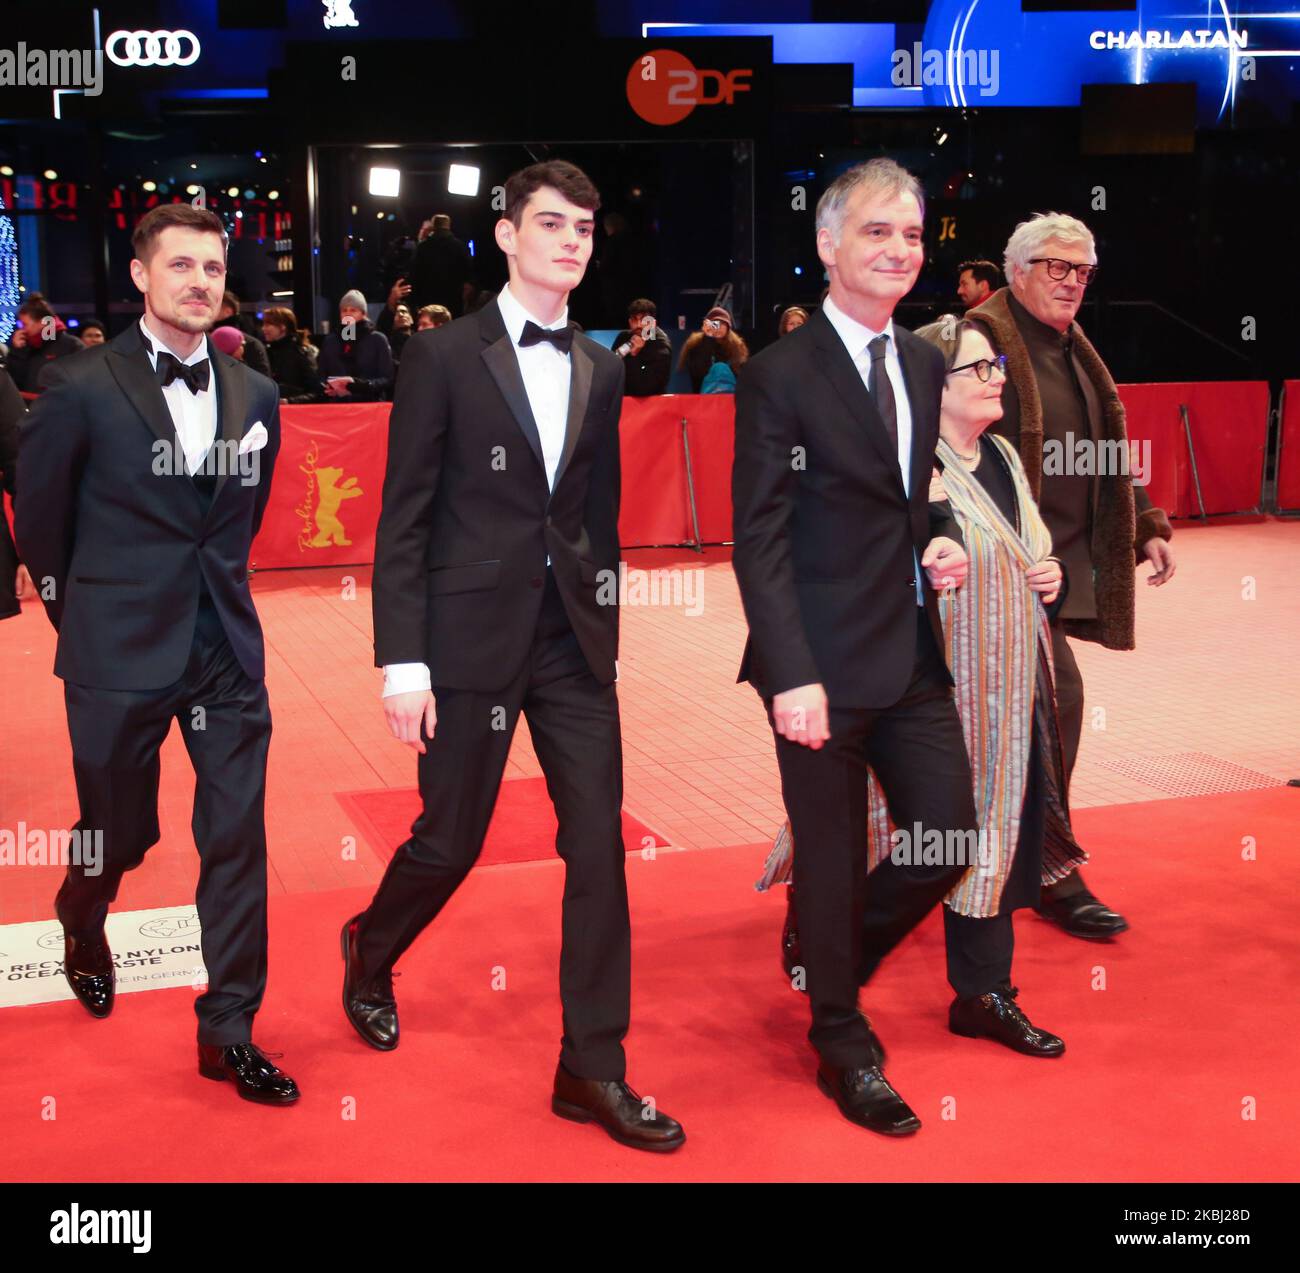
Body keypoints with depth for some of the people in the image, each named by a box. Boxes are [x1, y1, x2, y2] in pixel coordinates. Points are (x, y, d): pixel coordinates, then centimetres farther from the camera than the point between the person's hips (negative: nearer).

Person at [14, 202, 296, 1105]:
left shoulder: (255, 396, 5)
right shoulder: (83, 388, -6)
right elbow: (39, 517, 3)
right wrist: (84, 617, 10)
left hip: (227, 652, 3)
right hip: (119, 657, -3)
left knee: (238, 841, 1)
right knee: (119, 834, 12)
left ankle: (228, 1031, 14)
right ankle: (83, 930, 48)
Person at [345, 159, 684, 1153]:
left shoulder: (601, 369, 10)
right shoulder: (444, 356, -4)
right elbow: (404, 518, -6)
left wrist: (606, 620, 11)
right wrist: (403, 660, -11)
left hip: (575, 642, 4)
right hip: (472, 635, -4)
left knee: (599, 844, 1)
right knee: (451, 841, 7)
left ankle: (593, 1068, 13)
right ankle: (370, 954, 41)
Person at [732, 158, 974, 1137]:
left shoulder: (925, 364, 10)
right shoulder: (781, 375, -10)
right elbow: (759, 540, -13)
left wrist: (943, 537, -1)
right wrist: (792, 675, -19)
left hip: (917, 654, 6)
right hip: (825, 661, -6)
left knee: (951, 837, 7)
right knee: (833, 859, 7)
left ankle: (836, 960, 36)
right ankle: (845, 1048, 28)